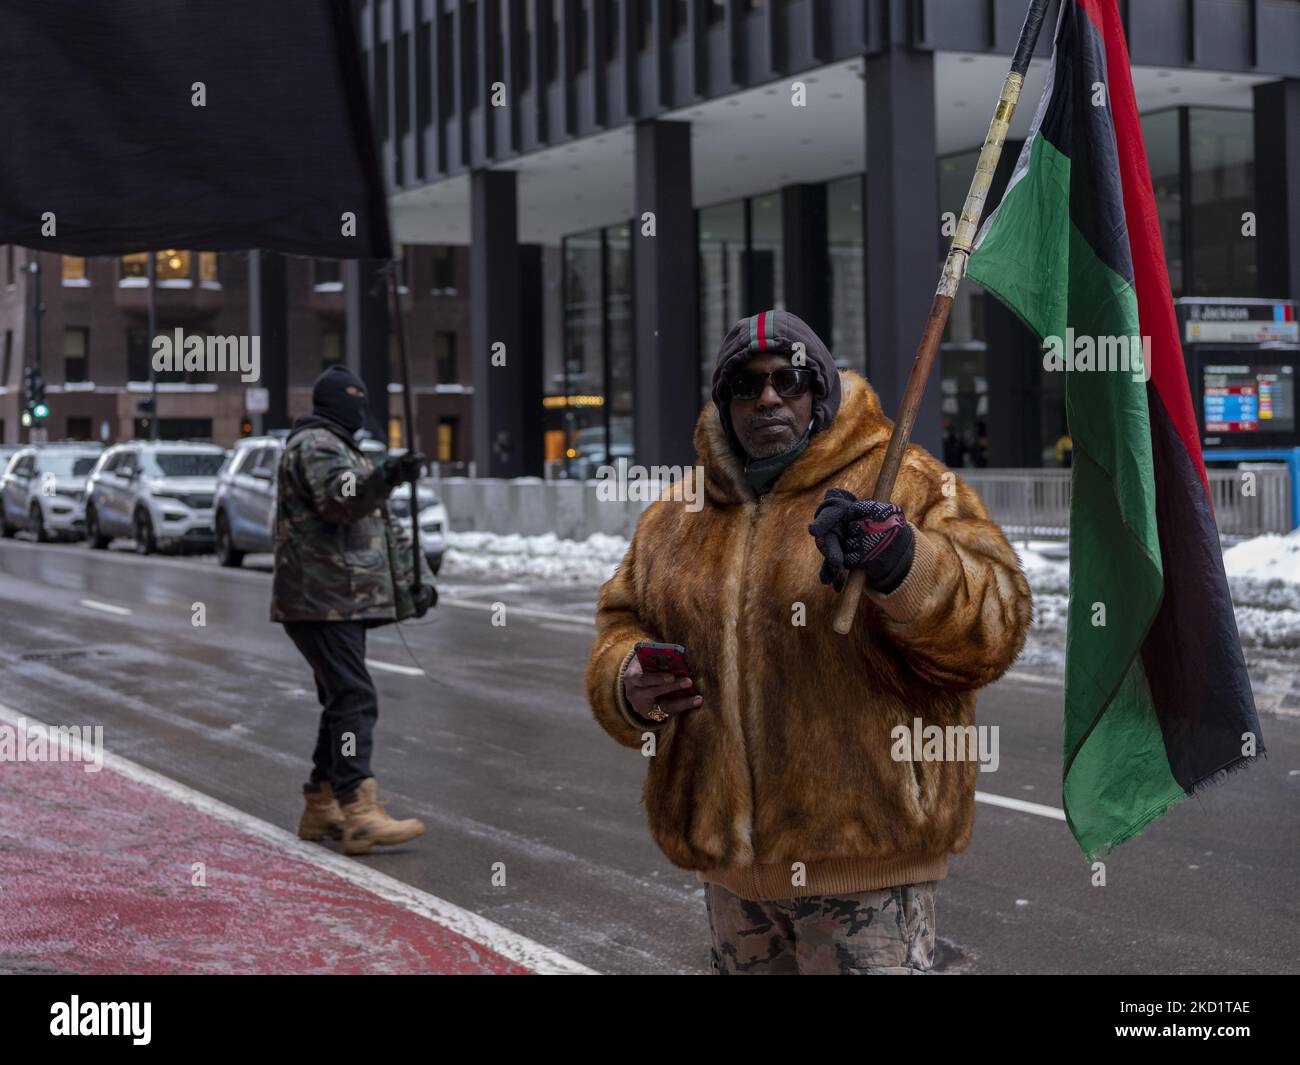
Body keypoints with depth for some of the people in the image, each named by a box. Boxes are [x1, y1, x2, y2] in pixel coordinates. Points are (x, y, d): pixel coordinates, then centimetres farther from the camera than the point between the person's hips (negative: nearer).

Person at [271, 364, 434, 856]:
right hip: (321, 601, -10)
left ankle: (321, 808, 20)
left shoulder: (347, 451, 25)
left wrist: (417, 575, 14)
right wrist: (384, 477, -47)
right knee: (355, 700, -17)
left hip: (346, 603, 10)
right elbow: (341, 499, -28)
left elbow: (384, 522, 25)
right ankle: (360, 814, -22)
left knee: (344, 703, 13)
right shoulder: (313, 446, -8)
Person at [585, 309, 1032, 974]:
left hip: (865, 848, -5)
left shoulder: (906, 487, -4)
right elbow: (620, 627, 17)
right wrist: (628, 686, -6)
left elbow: (993, 625, -12)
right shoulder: (675, 517, 12)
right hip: (725, 852, 5)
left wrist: (907, 566, -31)